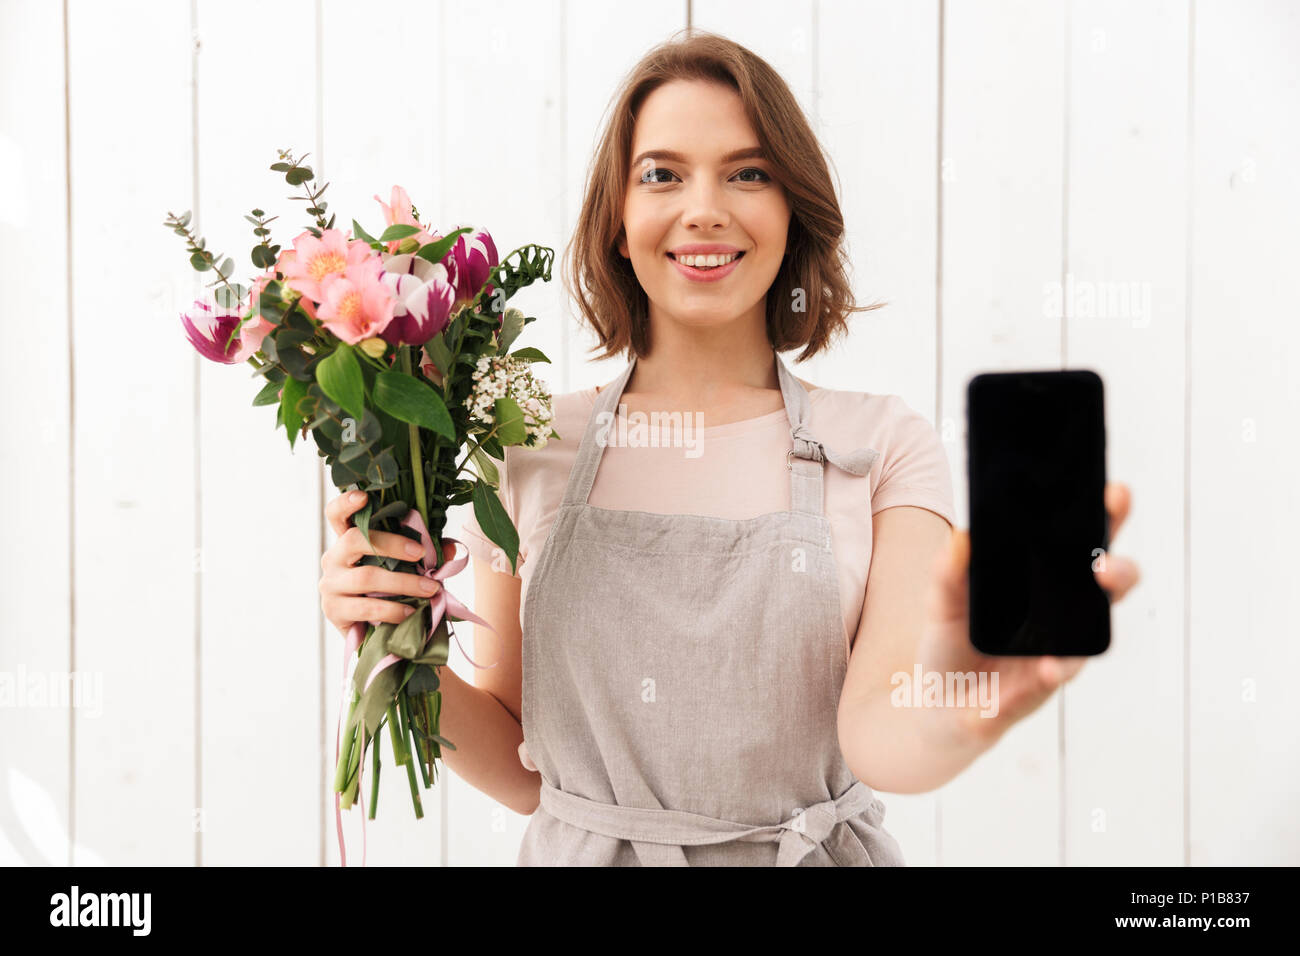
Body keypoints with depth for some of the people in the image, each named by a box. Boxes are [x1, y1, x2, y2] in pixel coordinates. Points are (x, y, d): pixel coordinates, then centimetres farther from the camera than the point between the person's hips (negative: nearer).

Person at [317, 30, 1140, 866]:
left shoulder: (883, 446, -7)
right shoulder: (532, 453, -5)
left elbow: (878, 732, -20)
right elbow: (519, 771, 0)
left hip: (816, 850, 0)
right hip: (583, 850, 1)